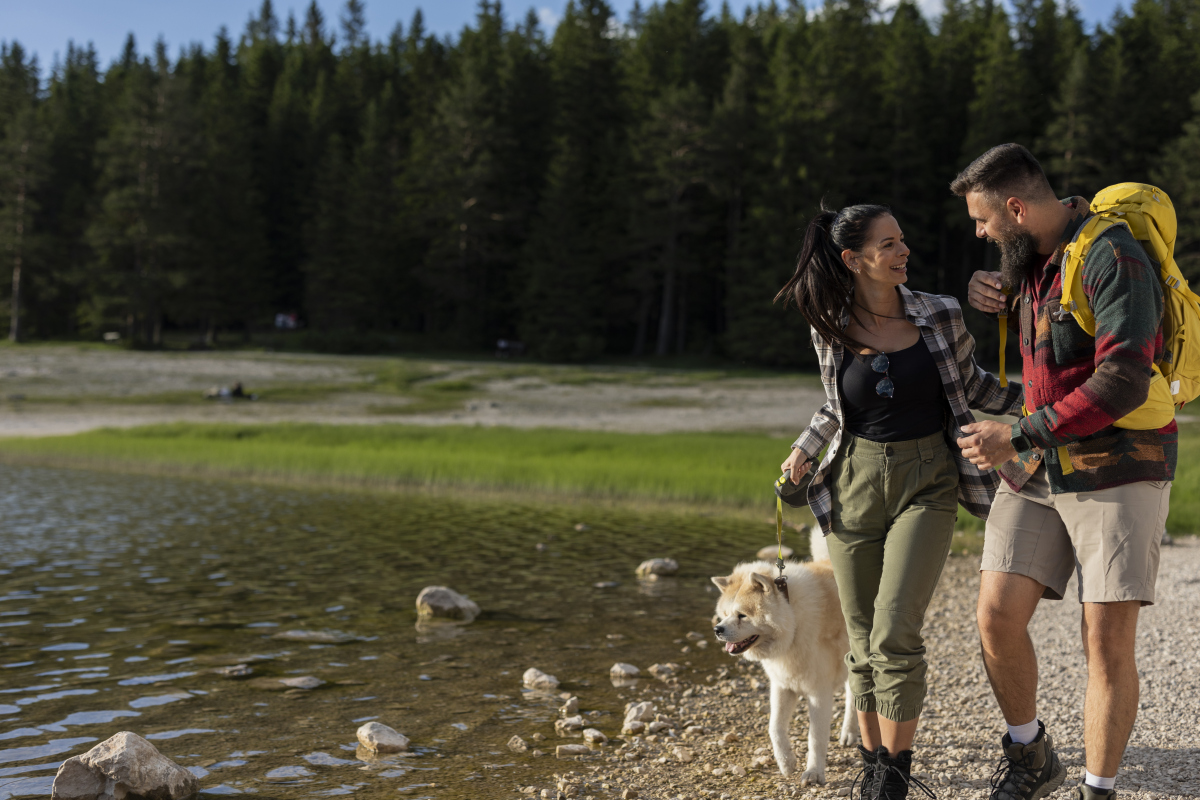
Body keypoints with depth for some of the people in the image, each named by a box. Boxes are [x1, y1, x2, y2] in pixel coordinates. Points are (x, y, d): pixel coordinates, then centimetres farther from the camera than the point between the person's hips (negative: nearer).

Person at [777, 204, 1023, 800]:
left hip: (927, 486, -2)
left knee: (895, 631, -13)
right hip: (854, 487, 2)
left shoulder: (941, 318, -3)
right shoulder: (830, 331, 0)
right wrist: (806, 449, 4)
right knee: (863, 639, 6)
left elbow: (973, 386, 13)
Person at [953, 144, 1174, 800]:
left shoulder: (1112, 259, -17)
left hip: (1117, 469, -7)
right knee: (997, 615, -3)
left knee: (1108, 641, -7)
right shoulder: (1028, 256, 9)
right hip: (1036, 474, 7)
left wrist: (1018, 436, -23)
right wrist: (984, 291, 8)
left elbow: (1122, 383, -26)